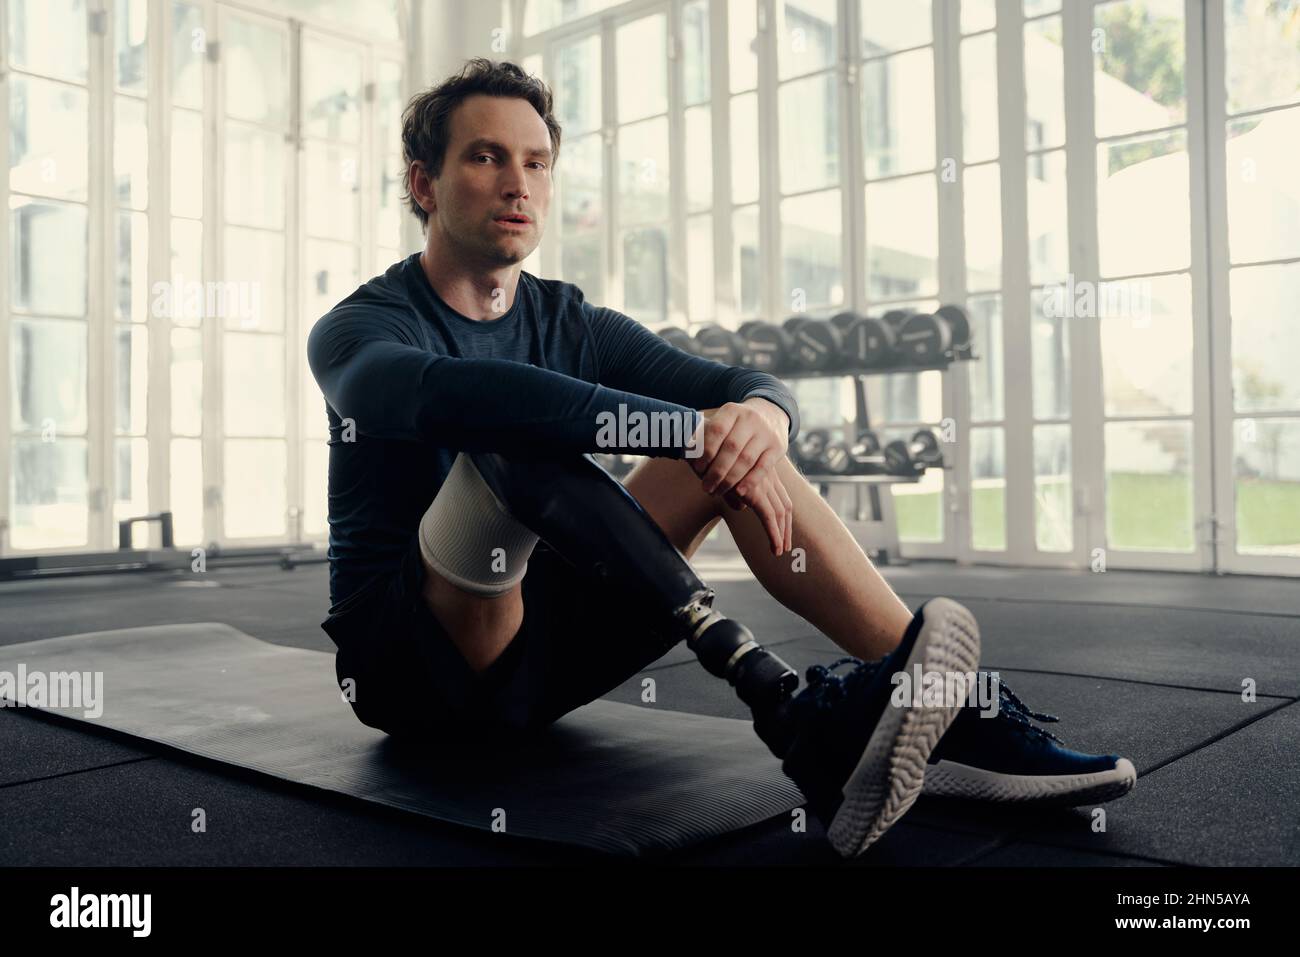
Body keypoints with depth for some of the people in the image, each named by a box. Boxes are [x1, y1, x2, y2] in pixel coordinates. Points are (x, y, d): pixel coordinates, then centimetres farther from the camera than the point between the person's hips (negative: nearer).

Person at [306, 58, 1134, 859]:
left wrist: (760, 414, -29)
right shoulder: (359, 329, -7)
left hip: (547, 649, 5)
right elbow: (454, 394, -33)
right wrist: (689, 431, -40)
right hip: (417, 671, -4)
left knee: (734, 435, -11)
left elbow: (758, 387, -4)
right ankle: (792, 714, -40)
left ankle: (948, 712, -22)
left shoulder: (574, 326, 8)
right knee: (517, 443, -31)